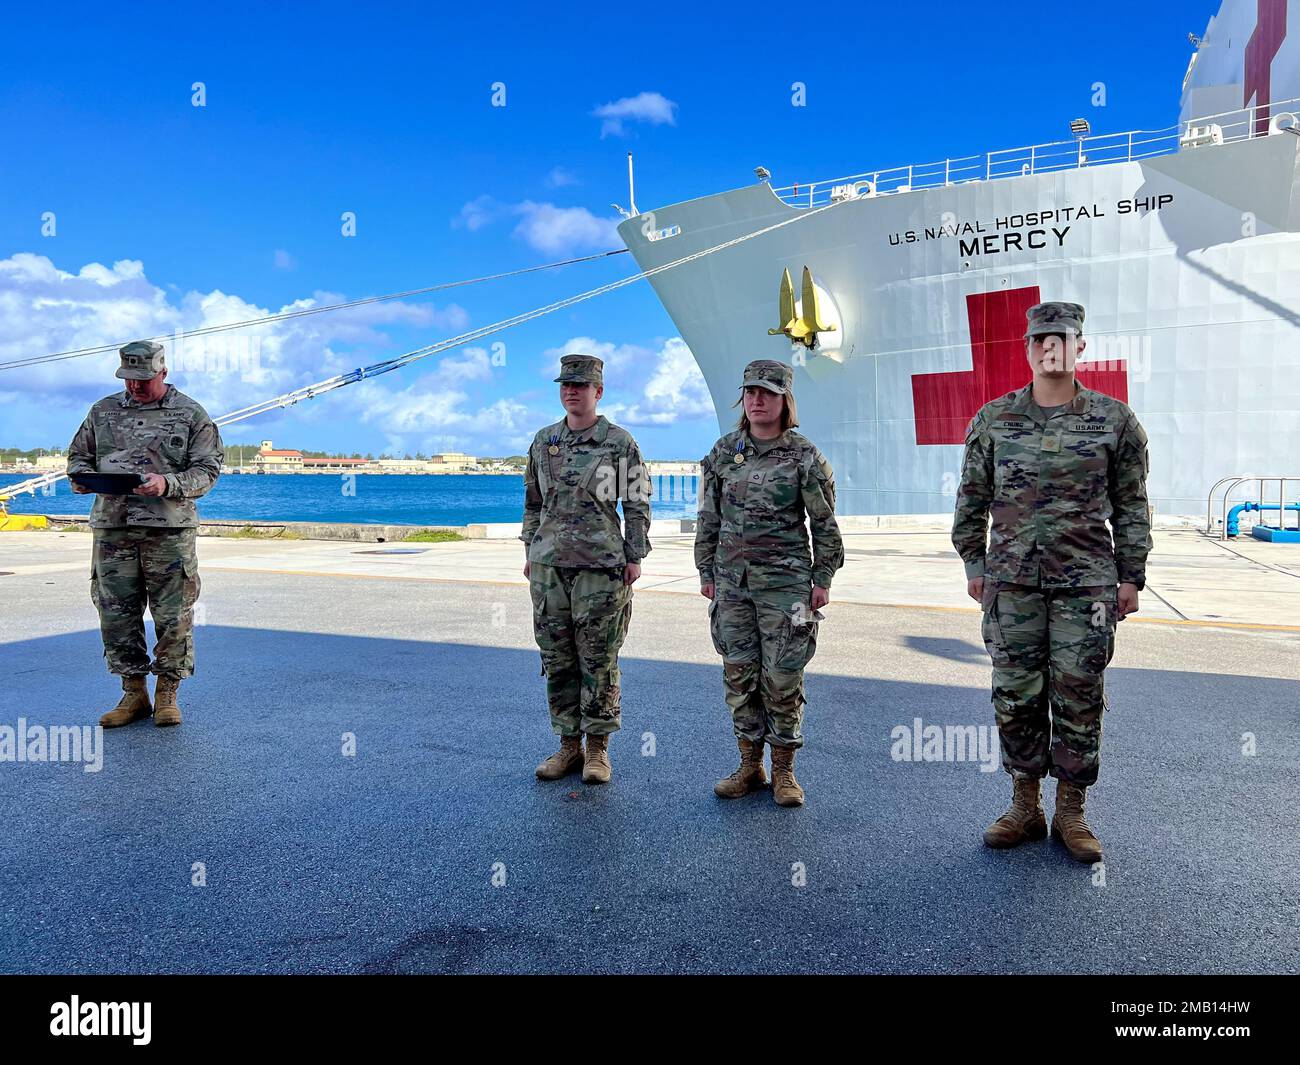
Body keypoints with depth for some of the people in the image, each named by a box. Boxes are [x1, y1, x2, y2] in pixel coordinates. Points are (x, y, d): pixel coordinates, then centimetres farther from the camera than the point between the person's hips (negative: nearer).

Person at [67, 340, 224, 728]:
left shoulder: (191, 414, 4)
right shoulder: (103, 411, 15)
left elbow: (207, 470, -1)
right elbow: (78, 455, 22)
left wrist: (168, 484, -18)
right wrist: (82, 476, -2)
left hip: (169, 529, -3)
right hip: (111, 529, 4)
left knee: (173, 617, 0)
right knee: (116, 615, 7)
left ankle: (167, 695, 13)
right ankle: (134, 693, 19)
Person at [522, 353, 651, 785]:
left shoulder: (620, 442, -1)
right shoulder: (543, 441, 12)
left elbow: (637, 504, 0)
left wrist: (634, 557, -5)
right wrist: (530, 551, 14)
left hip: (601, 565, -4)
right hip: (548, 565, 5)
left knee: (598, 659, 1)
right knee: (557, 658, 8)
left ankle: (597, 748, 12)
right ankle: (568, 744, 19)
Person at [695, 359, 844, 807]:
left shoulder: (805, 457, -3)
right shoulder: (723, 452, 7)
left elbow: (824, 525, 0)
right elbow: (709, 518, 11)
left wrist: (822, 579, -3)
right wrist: (706, 572, 9)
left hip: (785, 584, -3)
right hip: (732, 583, 4)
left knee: (782, 677, 1)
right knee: (739, 676, 8)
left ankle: (783, 771, 15)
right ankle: (749, 766, 21)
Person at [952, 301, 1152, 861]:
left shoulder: (1115, 420, 3)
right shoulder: (992, 420, 4)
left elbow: (1132, 506, 6)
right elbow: (971, 500, 10)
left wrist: (1130, 576, 4)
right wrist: (974, 564, 7)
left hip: (1086, 584, -1)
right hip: (1011, 583, 1)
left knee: (1078, 700, 5)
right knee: (1015, 697, 6)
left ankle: (1071, 813, 20)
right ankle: (1024, 808, 21)